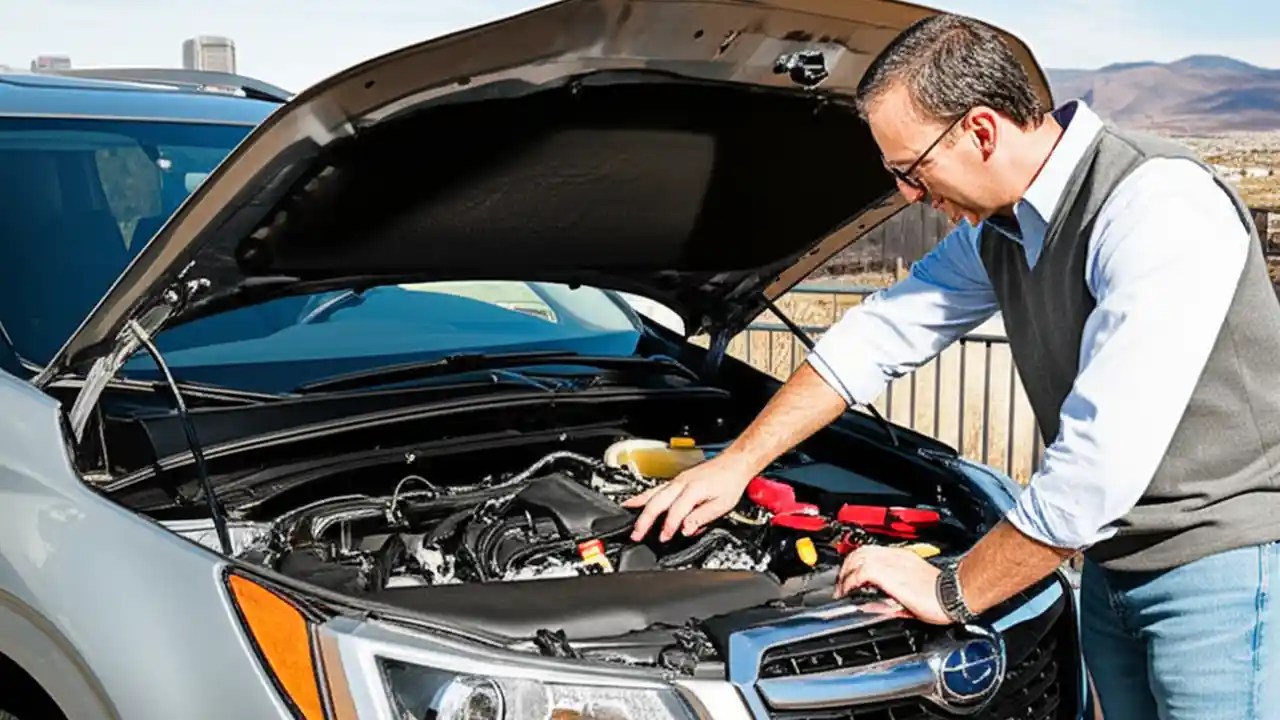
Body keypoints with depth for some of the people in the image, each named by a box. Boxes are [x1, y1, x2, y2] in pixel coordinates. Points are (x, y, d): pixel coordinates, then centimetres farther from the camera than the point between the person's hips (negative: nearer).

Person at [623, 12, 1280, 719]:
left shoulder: (1158, 208, -26)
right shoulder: (996, 224, 3)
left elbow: (1103, 460, -29)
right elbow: (879, 336, 12)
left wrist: (951, 591, -19)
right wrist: (734, 465, 10)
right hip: (1114, 565, 8)